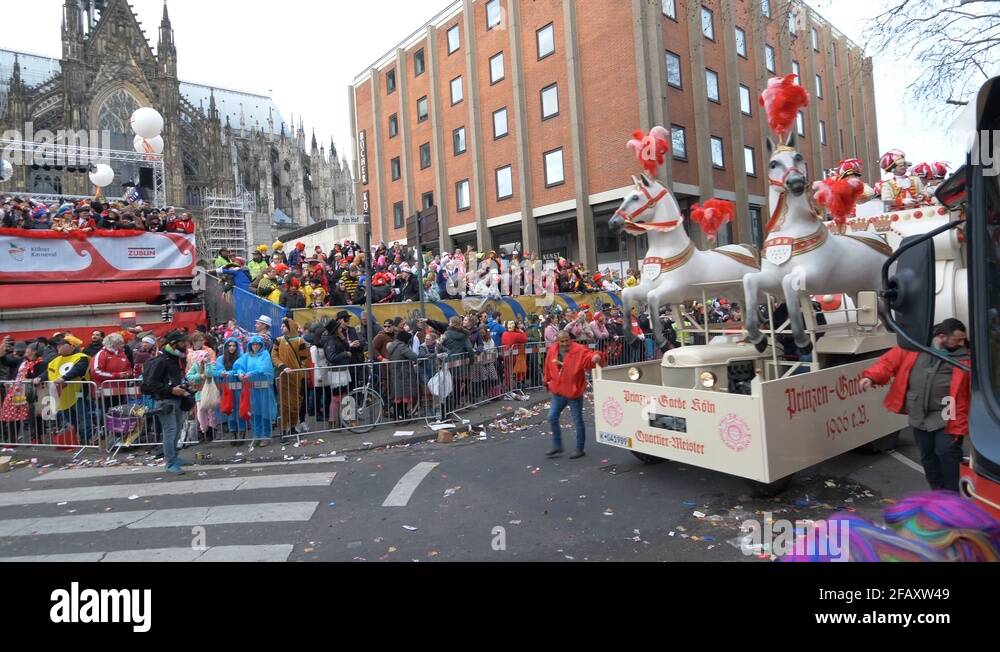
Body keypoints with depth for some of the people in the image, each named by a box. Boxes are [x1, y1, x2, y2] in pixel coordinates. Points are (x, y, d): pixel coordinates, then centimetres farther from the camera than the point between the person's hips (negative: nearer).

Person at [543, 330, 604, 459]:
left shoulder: (579, 350, -15)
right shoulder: (552, 351, 0)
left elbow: (589, 357, -30)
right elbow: (548, 368, 13)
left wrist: (596, 357, -52)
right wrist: (546, 382, 24)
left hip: (574, 392, -5)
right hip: (558, 392, 5)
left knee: (578, 421, 6)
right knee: (552, 418, 8)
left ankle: (580, 449, 20)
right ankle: (557, 446, 24)